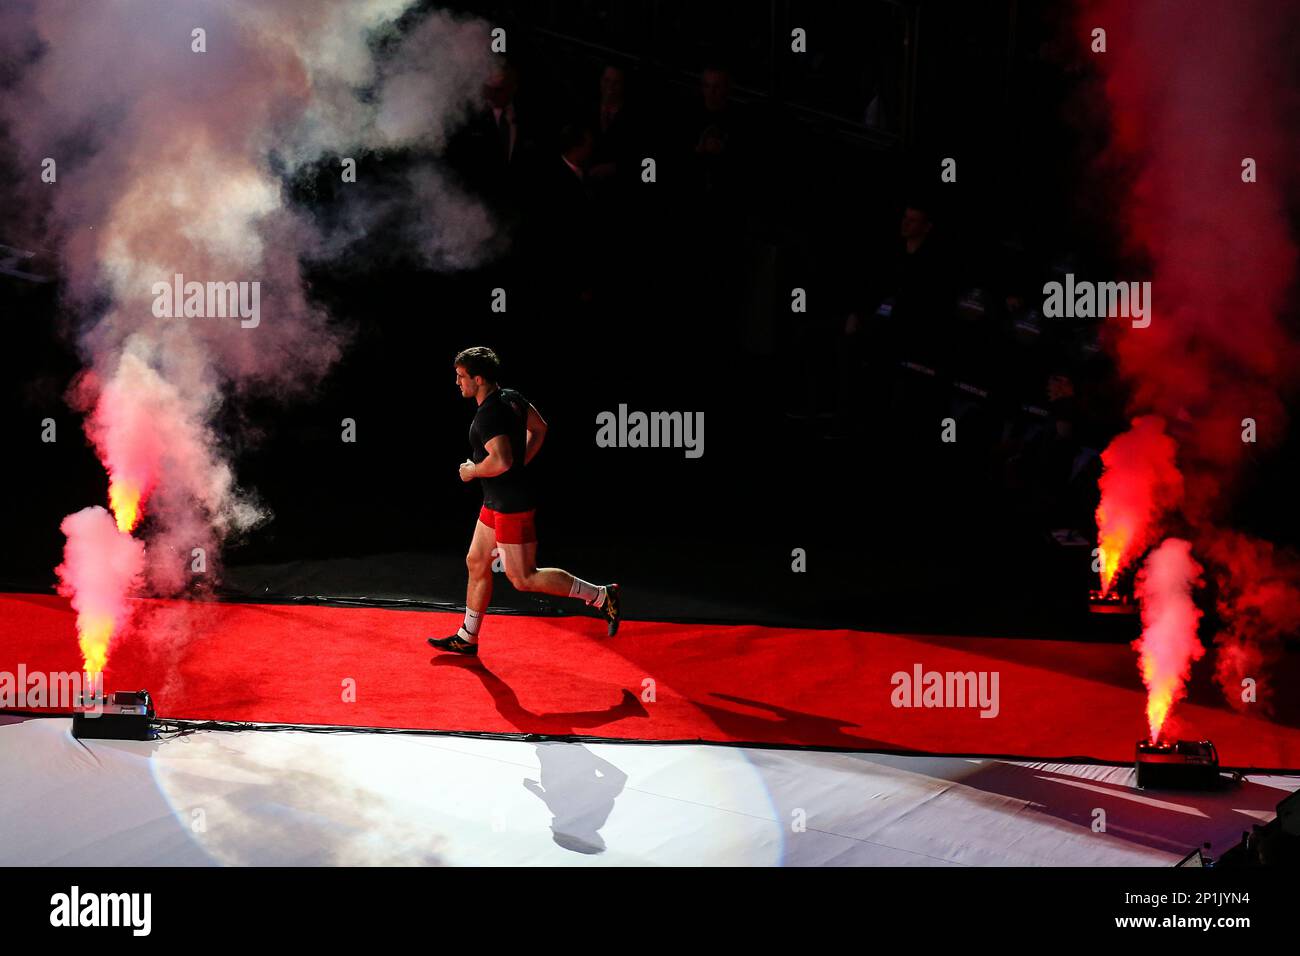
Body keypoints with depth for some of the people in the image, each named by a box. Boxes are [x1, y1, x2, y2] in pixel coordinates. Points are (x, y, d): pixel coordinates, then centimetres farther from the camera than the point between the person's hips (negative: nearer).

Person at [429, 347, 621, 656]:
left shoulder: (488, 415, -24)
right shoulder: (512, 398, 6)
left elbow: (501, 461, -35)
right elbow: (539, 428, 21)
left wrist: (471, 471, -17)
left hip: (512, 508, -10)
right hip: (496, 503, 10)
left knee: (523, 578, -3)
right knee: (476, 563, 16)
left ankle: (601, 596, 2)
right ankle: (467, 639, 26)